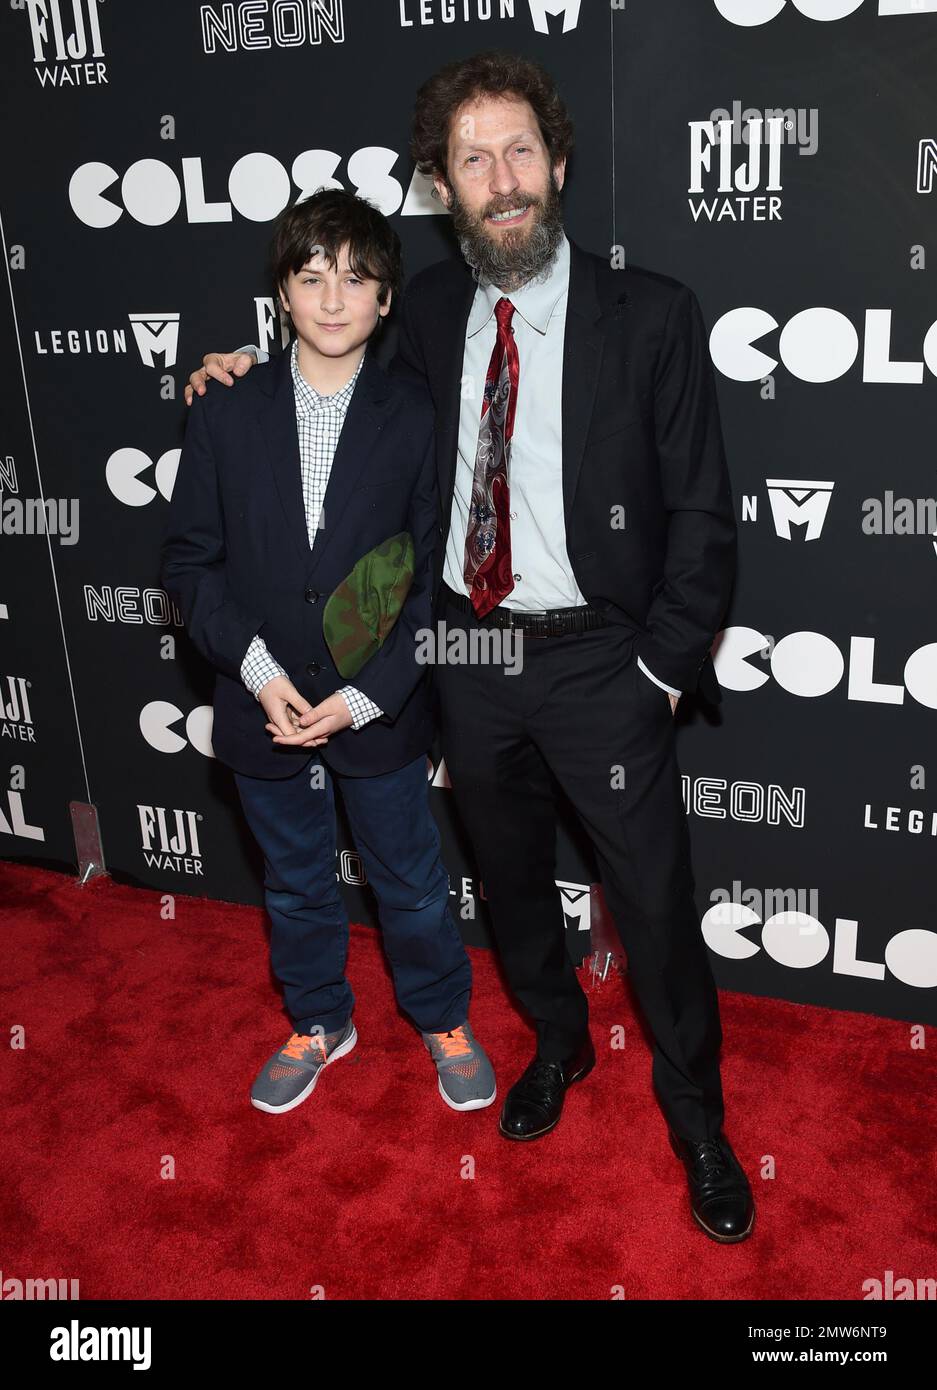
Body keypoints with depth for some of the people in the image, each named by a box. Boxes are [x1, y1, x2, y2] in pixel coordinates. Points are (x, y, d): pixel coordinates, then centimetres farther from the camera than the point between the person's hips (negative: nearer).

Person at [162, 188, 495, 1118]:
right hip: (265, 709, 2)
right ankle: (318, 1023, 44)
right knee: (294, 884, 20)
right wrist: (256, 669, -14)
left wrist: (365, 695, -15)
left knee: (411, 882, 15)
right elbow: (189, 560, -2)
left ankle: (444, 1022, 40)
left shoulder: (413, 422, -8)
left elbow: (432, 580, -7)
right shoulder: (225, 416, -5)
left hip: (379, 712, -1)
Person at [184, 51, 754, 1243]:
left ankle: (694, 1112, 32)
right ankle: (557, 1041, 49)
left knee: (654, 901, 6)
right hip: (467, 651, 4)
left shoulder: (649, 315, -11)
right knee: (510, 876, 21)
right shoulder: (432, 308, 1)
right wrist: (263, 380, 8)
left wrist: (664, 666, -10)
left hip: (597, 656, -4)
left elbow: (703, 512, -8)